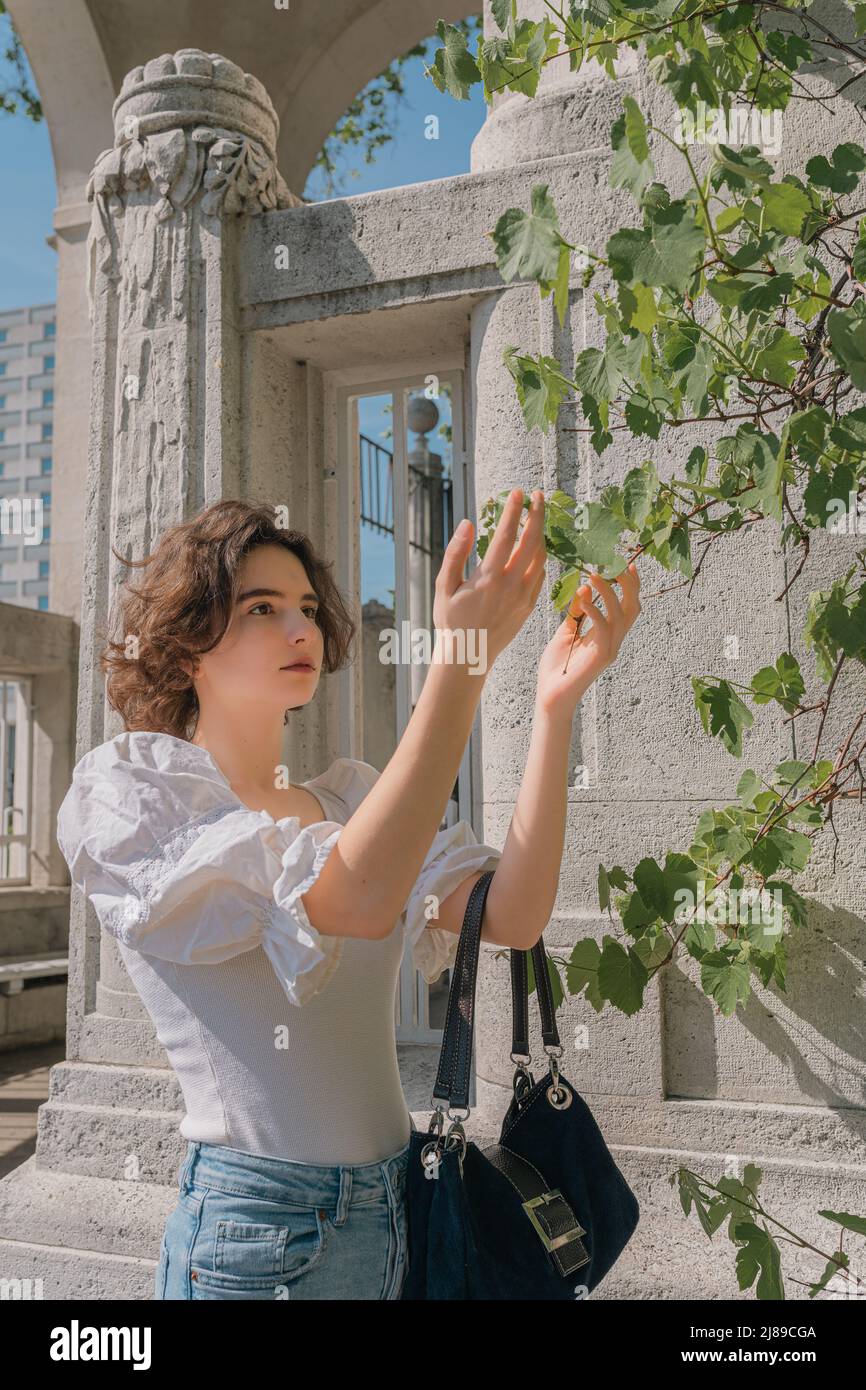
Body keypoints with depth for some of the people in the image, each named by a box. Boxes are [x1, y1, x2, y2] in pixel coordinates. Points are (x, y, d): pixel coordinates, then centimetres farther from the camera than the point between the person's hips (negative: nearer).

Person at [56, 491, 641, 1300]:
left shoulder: (351, 798, 6)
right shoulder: (122, 794, -11)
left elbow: (511, 918, -10)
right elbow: (352, 899, -27)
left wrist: (555, 705, -18)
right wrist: (462, 658, -29)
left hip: (396, 1205, 6)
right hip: (256, 1223, -5)